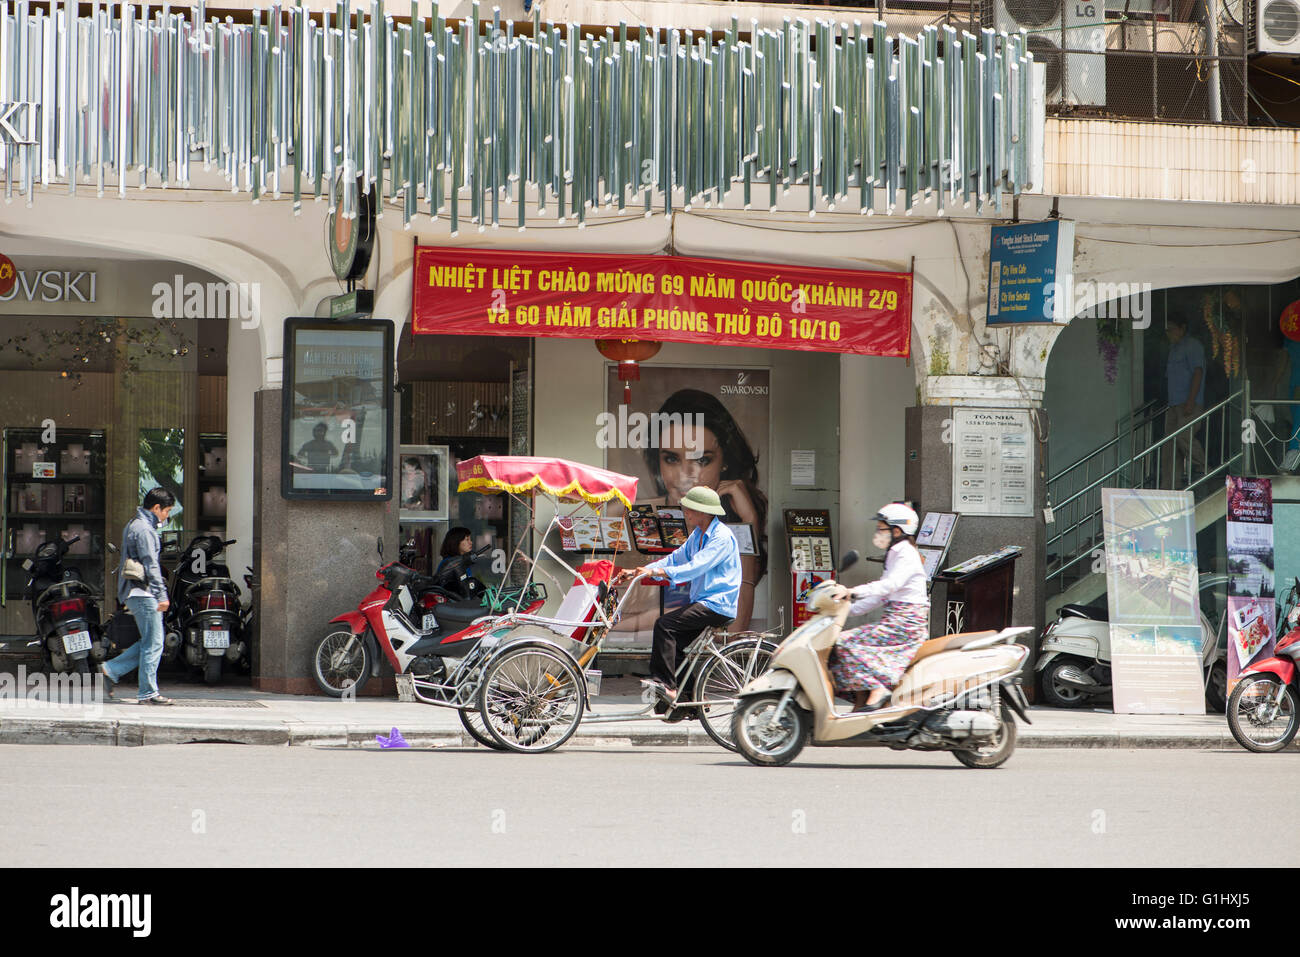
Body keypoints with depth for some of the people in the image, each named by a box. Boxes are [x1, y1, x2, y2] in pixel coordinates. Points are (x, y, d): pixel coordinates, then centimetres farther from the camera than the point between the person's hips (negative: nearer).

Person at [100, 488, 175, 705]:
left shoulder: (133, 525, 20)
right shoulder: (144, 529, -13)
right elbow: (151, 564, -19)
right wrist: (162, 595, -20)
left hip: (134, 593, 10)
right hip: (143, 592, -10)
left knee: (150, 642, 12)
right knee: (153, 643, -7)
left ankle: (111, 669, 12)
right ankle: (148, 693, -4)